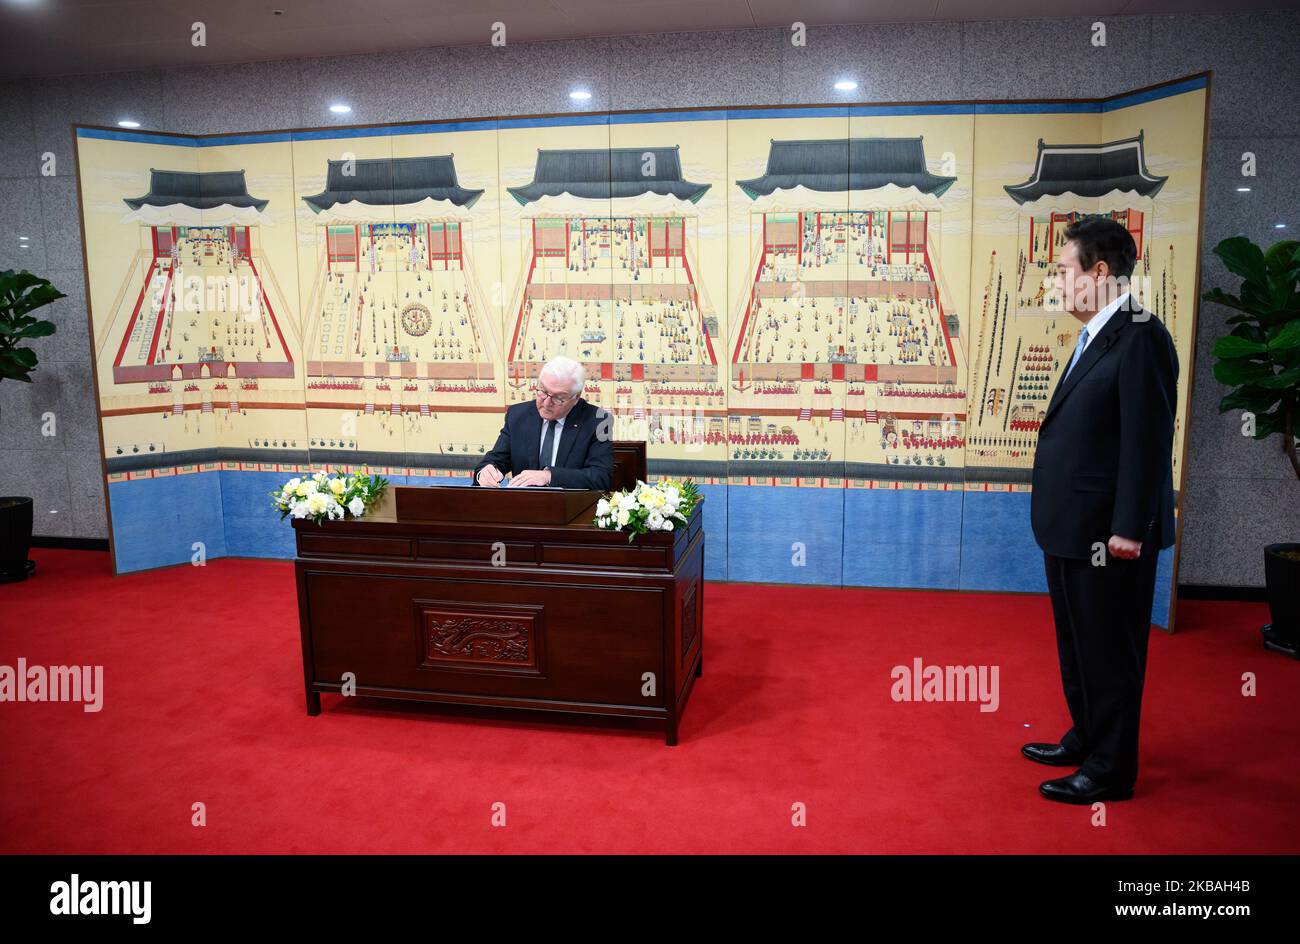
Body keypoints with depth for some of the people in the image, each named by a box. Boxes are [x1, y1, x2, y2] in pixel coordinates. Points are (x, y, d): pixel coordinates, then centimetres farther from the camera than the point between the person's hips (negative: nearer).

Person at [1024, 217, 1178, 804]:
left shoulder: (1141, 338, -16)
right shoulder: (1095, 337, 12)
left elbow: (1149, 440, -20)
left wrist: (1129, 528, -20)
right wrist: (1057, 518, 13)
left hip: (1106, 534, -9)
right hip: (1071, 528, 9)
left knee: (1109, 650, 5)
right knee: (1078, 644, 21)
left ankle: (1110, 769, 21)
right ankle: (1086, 739, 38)